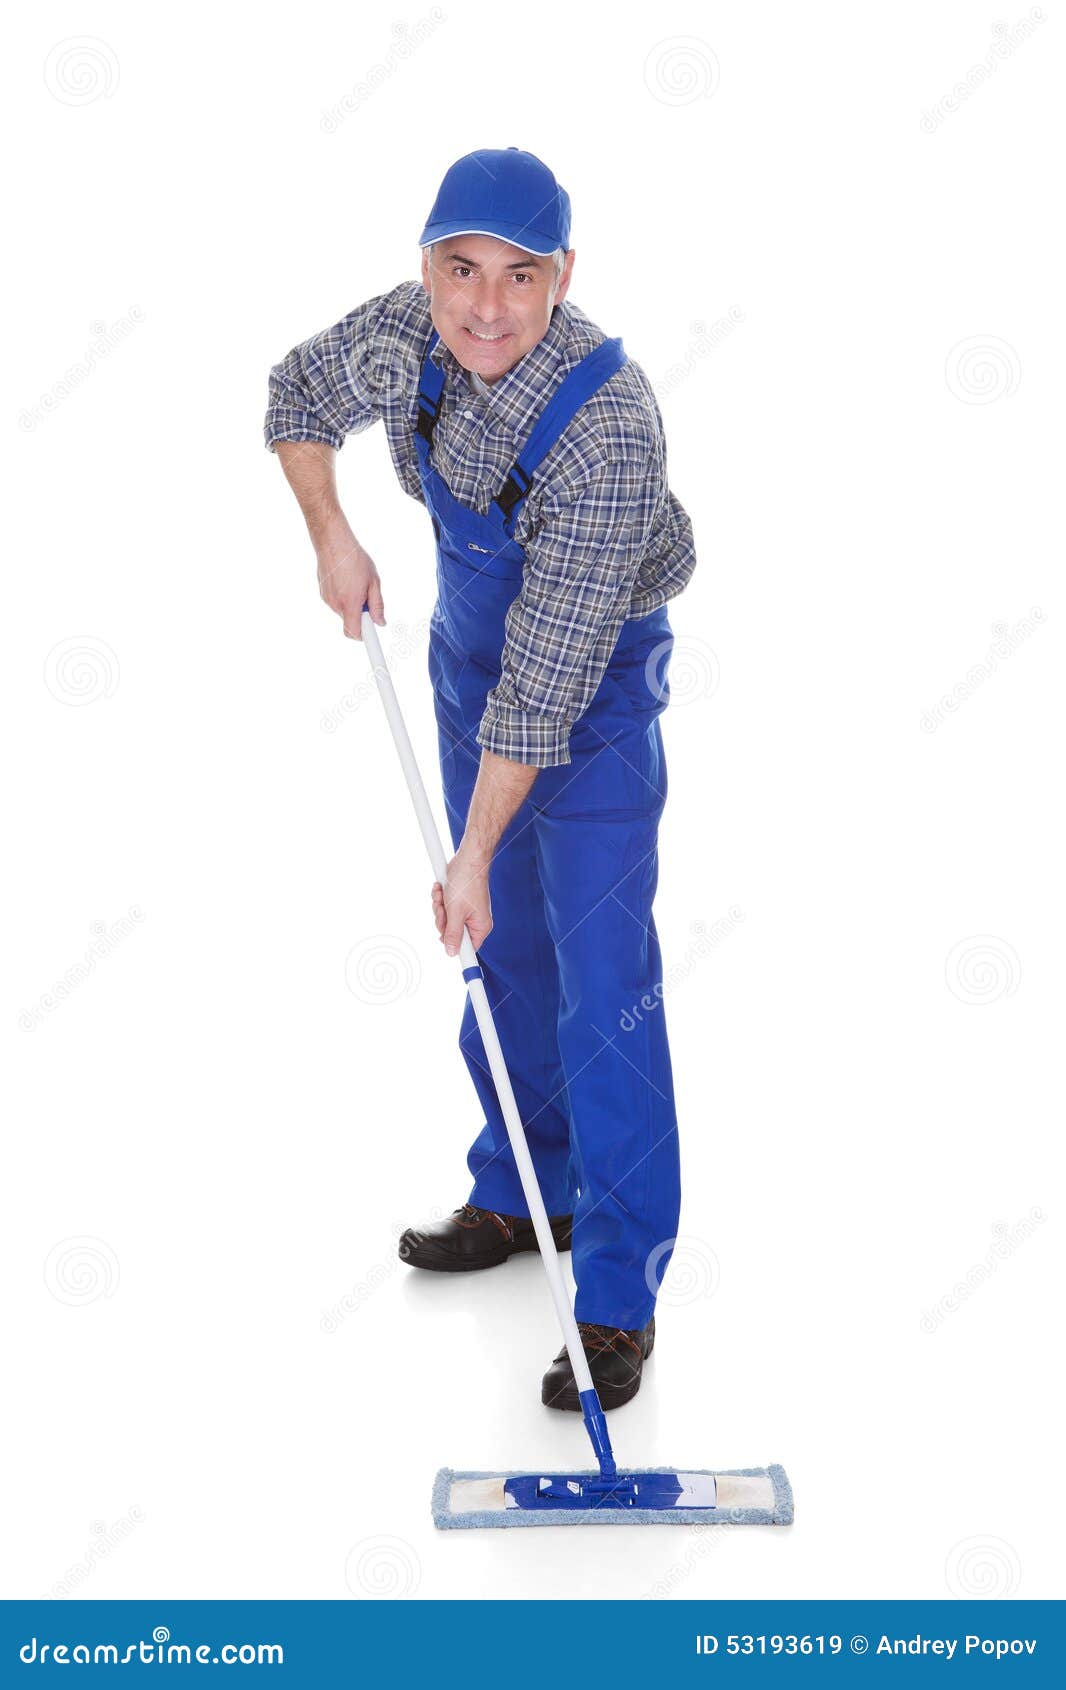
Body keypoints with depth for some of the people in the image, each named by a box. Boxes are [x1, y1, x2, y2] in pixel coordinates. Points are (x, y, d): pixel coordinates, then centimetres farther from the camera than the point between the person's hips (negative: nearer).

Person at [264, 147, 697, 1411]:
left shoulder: (608, 430, -34)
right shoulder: (402, 334, -14)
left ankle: (620, 1294, 1)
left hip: (595, 684, -7)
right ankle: (524, 1196, 33)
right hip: (470, 649, 7)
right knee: (502, 951, 16)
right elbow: (297, 395, 9)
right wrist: (331, 538, -4)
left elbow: (547, 685, -32)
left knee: (601, 981, -8)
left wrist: (474, 854, -29)